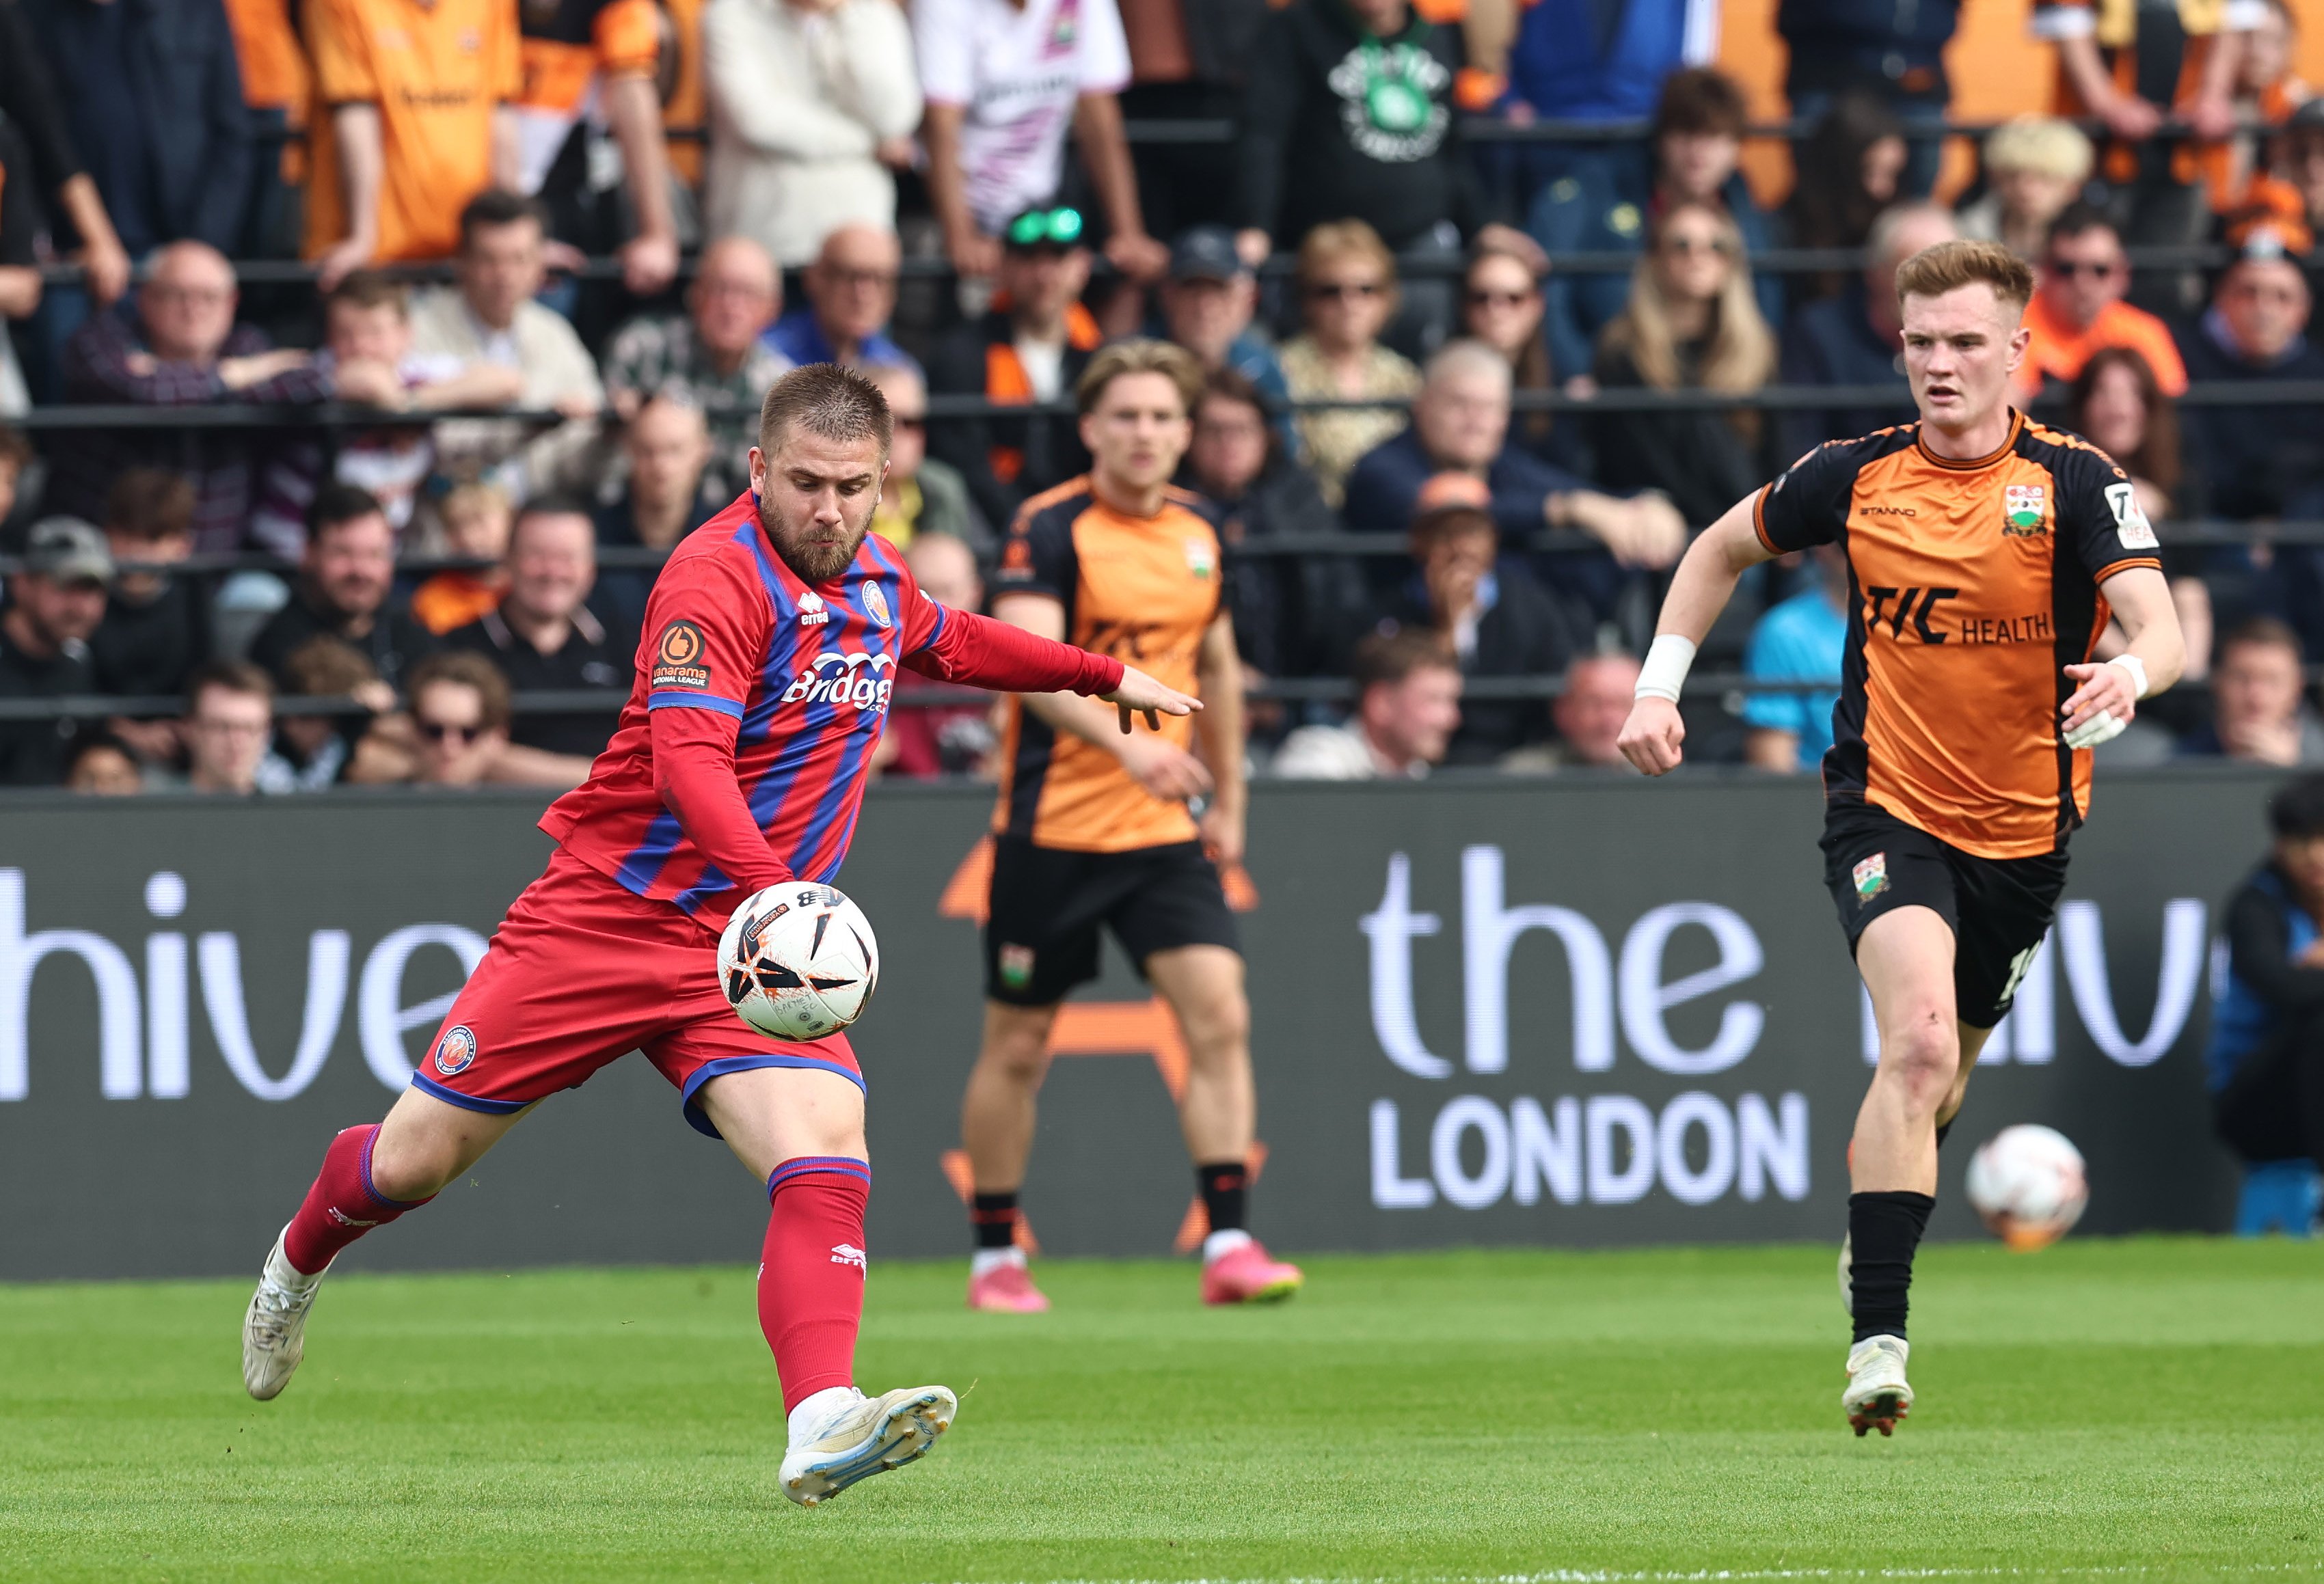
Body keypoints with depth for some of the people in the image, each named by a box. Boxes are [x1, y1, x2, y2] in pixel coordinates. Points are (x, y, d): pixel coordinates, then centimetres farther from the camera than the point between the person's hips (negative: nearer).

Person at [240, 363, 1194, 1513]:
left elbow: (950, 642, 33)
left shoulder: (871, 577, 7)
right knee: (417, 1159, 7)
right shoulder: (720, 578, -19)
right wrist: (776, 886, -47)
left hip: (756, 949, 5)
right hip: (605, 915, -5)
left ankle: (821, 1426, -36)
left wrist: (1102, 674, 36)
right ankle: (302, 1259, 40)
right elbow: (689, 757, -33)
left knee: (826, 1156, -22)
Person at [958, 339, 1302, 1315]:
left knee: (1220, 1016, -12)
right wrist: (1125, 744, -41)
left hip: (1165, 831, 4)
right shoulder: (1051, 531, -12)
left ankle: (1228, 1247, -13)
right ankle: (995, 1257, 19)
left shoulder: (1200, 535, 8)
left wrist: (1228, 802, 23)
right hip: (1052, 826, -4)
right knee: (1018, 1046, 5)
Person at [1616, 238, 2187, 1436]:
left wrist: (2130, 676, -46)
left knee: (1942, 1070, 19)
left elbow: (2160, 628, -23)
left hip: (2023, 830, 2)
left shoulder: (2074, 483, -10)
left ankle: (1873, 1232, 51)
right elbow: (1724, 549, 15)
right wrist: (1659, 684, 5)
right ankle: (1877, 1340, -28)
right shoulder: (1856, 477, -4)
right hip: (1886, 810, -2)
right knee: (1919, 1039, -26)